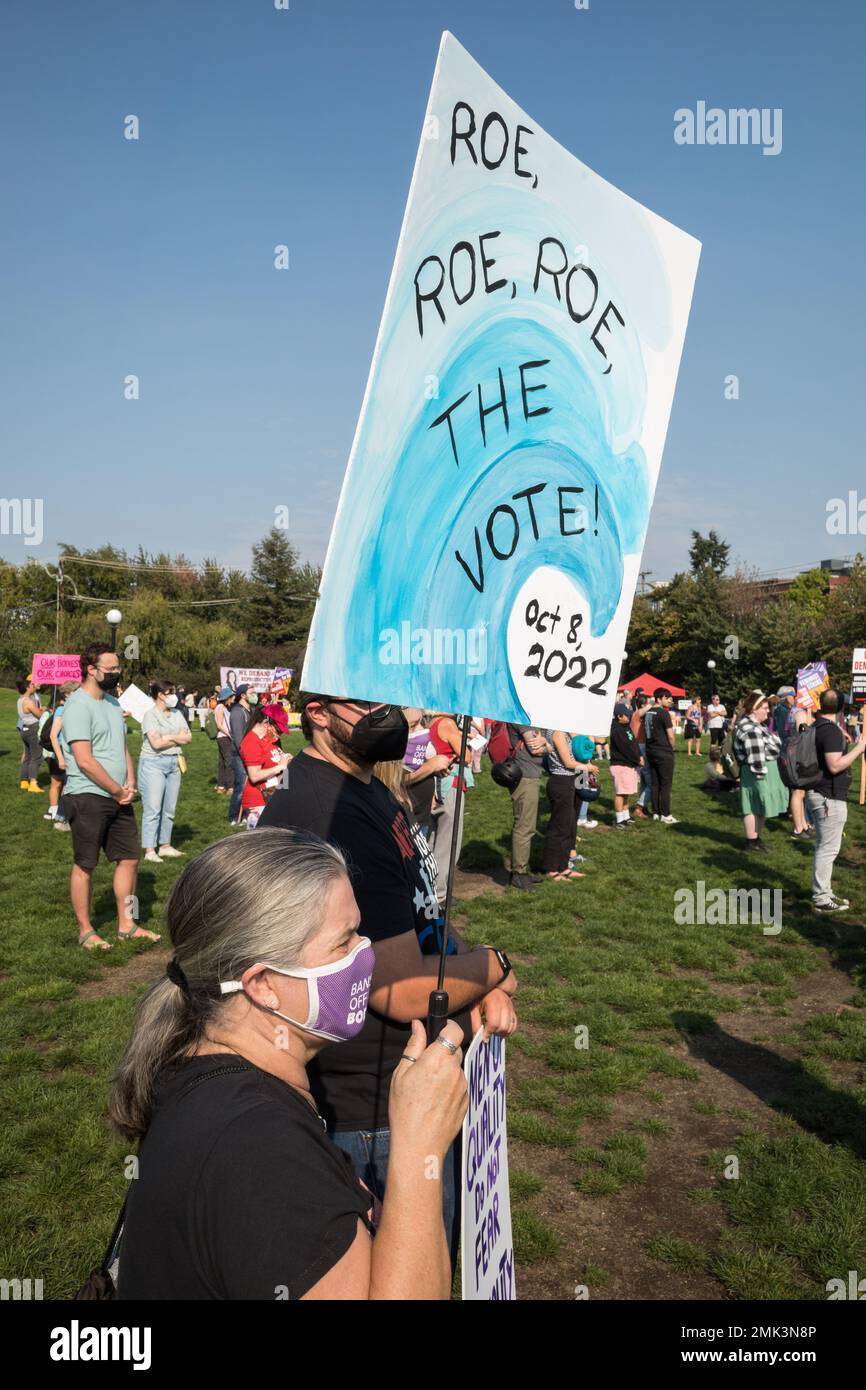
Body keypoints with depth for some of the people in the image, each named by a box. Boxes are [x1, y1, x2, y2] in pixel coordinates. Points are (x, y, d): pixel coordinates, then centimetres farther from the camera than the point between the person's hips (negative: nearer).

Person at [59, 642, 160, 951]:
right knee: (85, 866, 4)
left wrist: (130, 782, 2)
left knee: (129, 859, 10)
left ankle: (126, 925, 22)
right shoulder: (78, 706, -14)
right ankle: (85, 931, 15)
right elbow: (85, 760, -20)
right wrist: (118, 790, -12)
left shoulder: (112, 702, 14)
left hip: (118, 799, 8)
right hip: (87, 798, -8)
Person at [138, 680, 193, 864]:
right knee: (153, 809, -7)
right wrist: (178, 738, -4)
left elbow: (189, 737, 6)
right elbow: (156, 743, -17)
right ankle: (149, 850, -4)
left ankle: (165, 845, 19)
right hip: (153, 764, -7)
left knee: (169, 809, 10)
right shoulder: (151, 715, -7)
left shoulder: (177, 714, 13)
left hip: (173, 764, 7)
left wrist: (168, 738, -8)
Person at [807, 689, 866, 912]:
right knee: (828, 848, -3)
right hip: (830, 798, -10)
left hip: (817, 794, 10)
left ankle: (824, 892, 26)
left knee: (824, 847, 17)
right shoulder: (831, 731, -19)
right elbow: (835, 765, -25)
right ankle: (821, 898, 2)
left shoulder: (815, 727, 11)